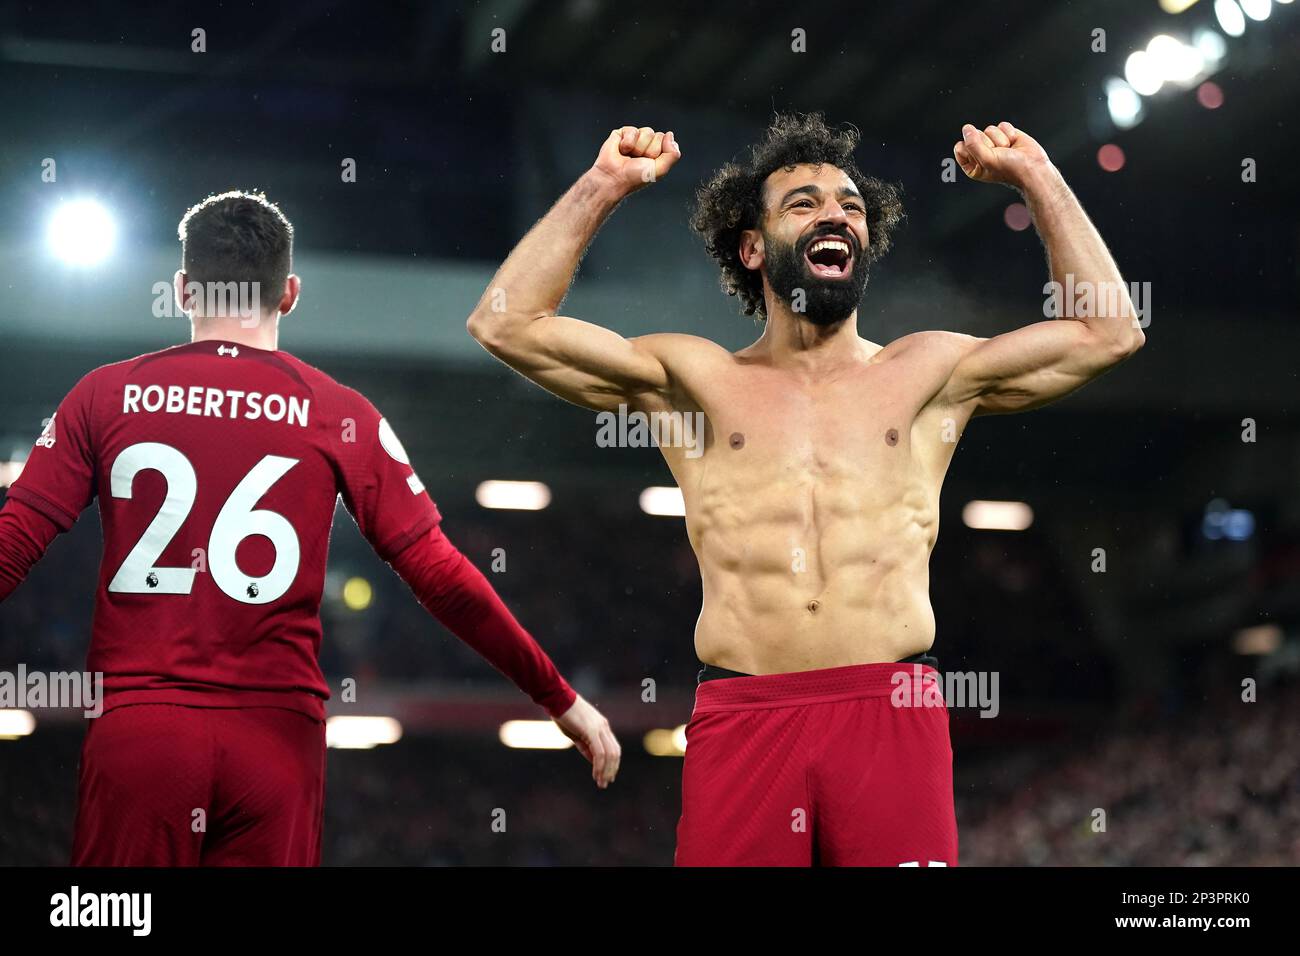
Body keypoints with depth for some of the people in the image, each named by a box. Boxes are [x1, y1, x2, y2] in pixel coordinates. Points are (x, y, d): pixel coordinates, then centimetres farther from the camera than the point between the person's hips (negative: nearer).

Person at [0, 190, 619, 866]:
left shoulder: (107, 395, 3)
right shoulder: (340, 415, 1)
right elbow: (440, 575, -2)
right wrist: (561, 699, 5)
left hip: (135, 727, 0)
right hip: (278, 736, 0)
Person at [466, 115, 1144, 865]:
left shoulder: (929, 374, 16)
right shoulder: (695, 380, 13)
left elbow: (1111, 332, 15)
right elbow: (506, 323, 8)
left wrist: (1037, 178, 16)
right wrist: (604, 186, 9)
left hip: (894, 714, 1)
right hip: (741, 717, 0)